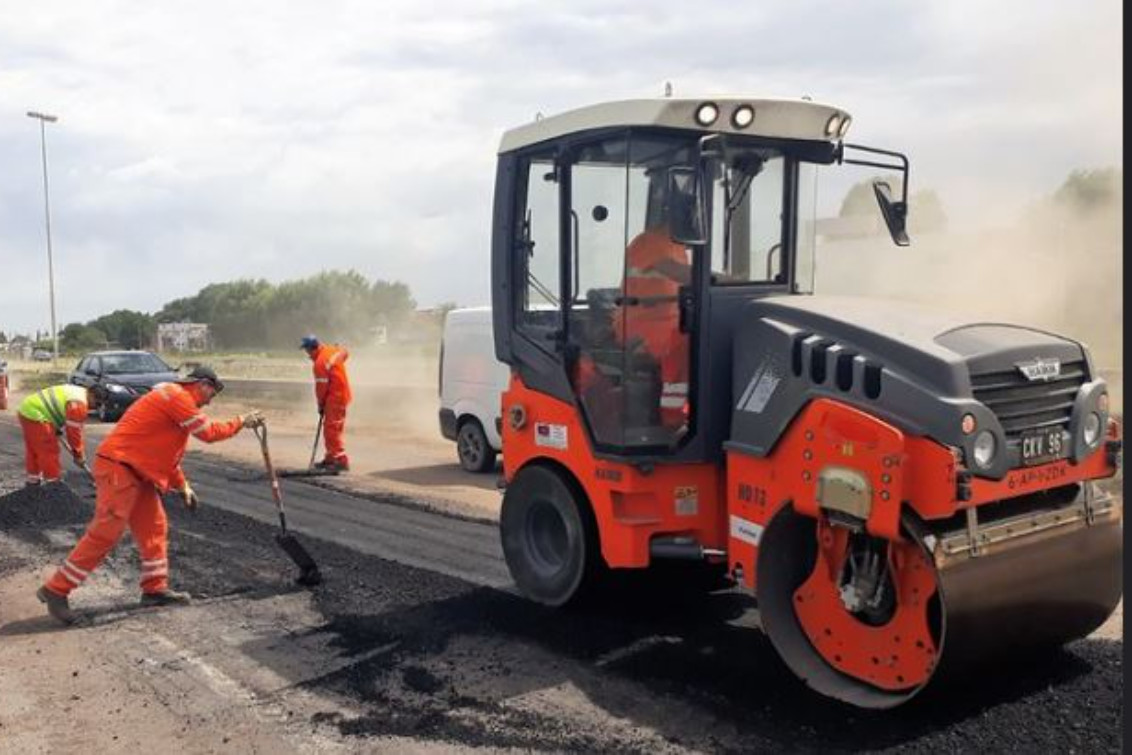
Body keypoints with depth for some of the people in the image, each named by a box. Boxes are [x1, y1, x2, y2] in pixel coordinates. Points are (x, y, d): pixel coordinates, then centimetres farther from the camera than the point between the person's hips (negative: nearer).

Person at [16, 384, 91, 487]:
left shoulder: (79, 392, 11)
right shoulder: (78, 404, -20)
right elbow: (74, 431, -14)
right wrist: (78, 455, -4)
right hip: (35, 416, -11)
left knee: (33, 449, 23)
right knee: (49, 451, -3)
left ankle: (33, 479, 37)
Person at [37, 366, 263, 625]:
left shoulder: (177, 399, 19)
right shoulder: (177, 396, -12)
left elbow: (168, 451, 25)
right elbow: (208, 432, -14)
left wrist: (182, 485, 21)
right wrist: (241, 422, -1)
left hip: (137, 472, 11)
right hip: (117, 467, -11)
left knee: (154, 527, 11)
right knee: (105, 533, -10)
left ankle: (155, 589, 16)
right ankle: (56, 590, -3)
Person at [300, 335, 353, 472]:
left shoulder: (320, 362, -21)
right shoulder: (332, 350, 5)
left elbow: (322, 386, -17)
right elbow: (345, 352, 28)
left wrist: (321, 404, -3)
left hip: (335, 398, -10)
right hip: (343, 394, 10)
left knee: (332, 429, -11)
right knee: (330, 428, 17)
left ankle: (342, 461, -14)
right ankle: (331, 458, 25)